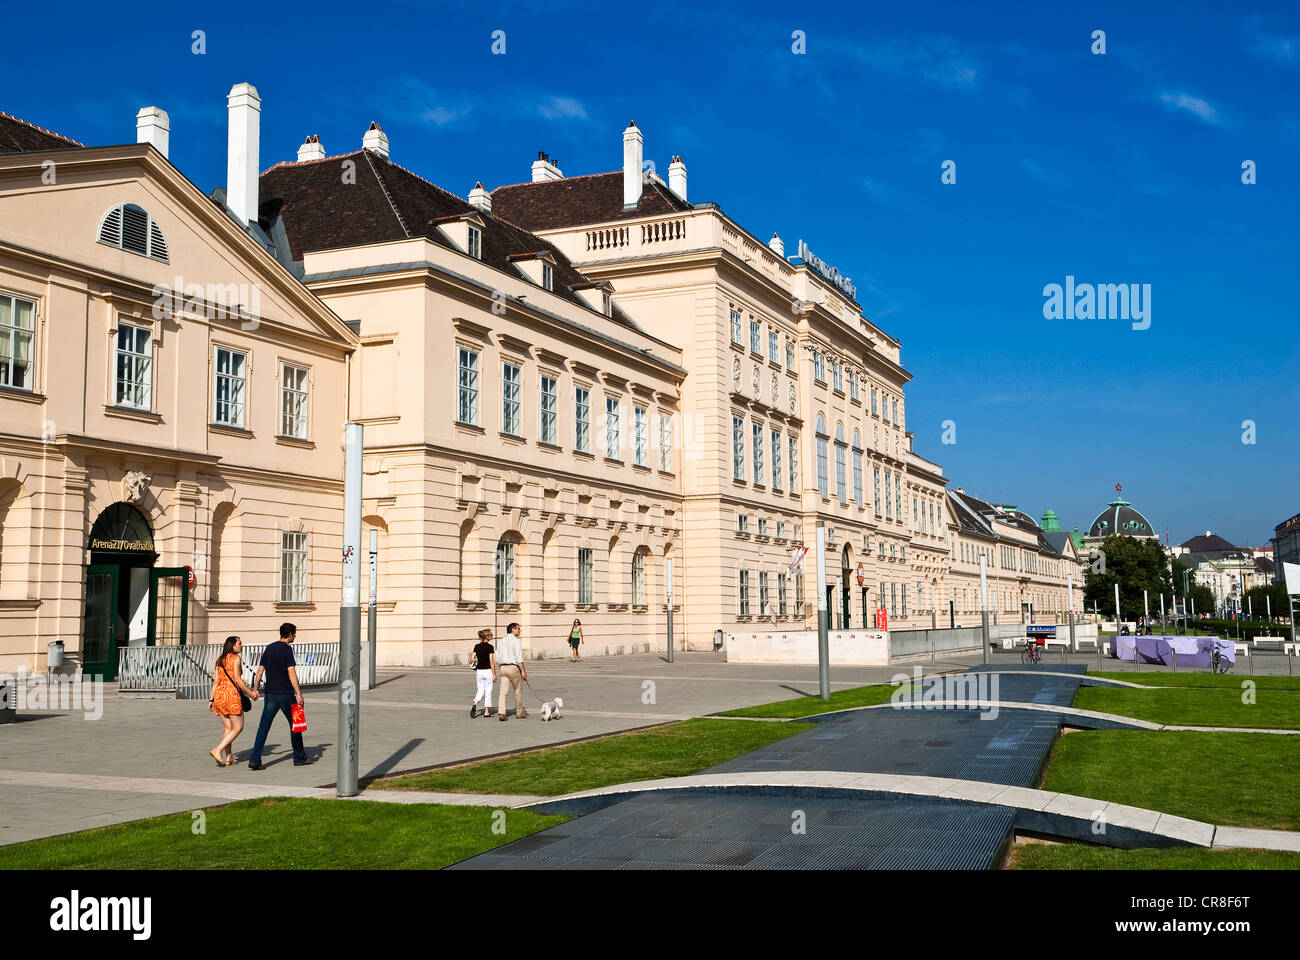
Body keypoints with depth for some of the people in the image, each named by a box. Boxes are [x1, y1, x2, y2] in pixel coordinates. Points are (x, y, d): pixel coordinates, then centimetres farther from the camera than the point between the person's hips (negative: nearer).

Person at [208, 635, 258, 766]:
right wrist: (250, 693, -4)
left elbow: (215, 681, 13)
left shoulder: (220, 660, 16)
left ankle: (228, 757, 12)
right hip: (231, 693, -7)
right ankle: (218, 750, -13)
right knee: (238, 728, 0)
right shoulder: (235, 658, -5)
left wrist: (211, 699, 12)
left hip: (219, 694, 7)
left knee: (227, 728, 13)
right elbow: (238, 679, -11)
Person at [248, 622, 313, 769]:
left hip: (270, 694, 5)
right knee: (295, 724, 10)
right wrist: (299, 694, -15)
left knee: (263, 727, 0)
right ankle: (300, 757, 18)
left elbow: (260, 670, 12)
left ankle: (255, 760, -9)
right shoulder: (287, 649, -9)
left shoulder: (269, 648, 10)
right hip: (286, 694, -5)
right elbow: (291, 673, -15)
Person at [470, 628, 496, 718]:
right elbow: (491, 661, -14)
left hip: (479, 671, 4)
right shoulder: (490, 647, -12)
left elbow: (473, 658, 0)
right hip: (488, 671, -4)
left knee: (480, 690, 15)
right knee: (488, 691, 6)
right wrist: (494, 674, -9)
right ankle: (486, 712, 9)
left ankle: (475, 704, -11)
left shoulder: (477, 646, 3)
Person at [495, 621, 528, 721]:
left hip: (503, 667, 6)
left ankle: (501, 713, -12)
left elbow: (498, 658, 14)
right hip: (513, 667, -6)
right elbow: (519, 657, -15)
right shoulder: (516, 641, -9)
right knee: (518, 690, 10)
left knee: (503, 691, 0)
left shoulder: (501, 641, 12)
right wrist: (523, 671, -14)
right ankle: (519, 713, 18)